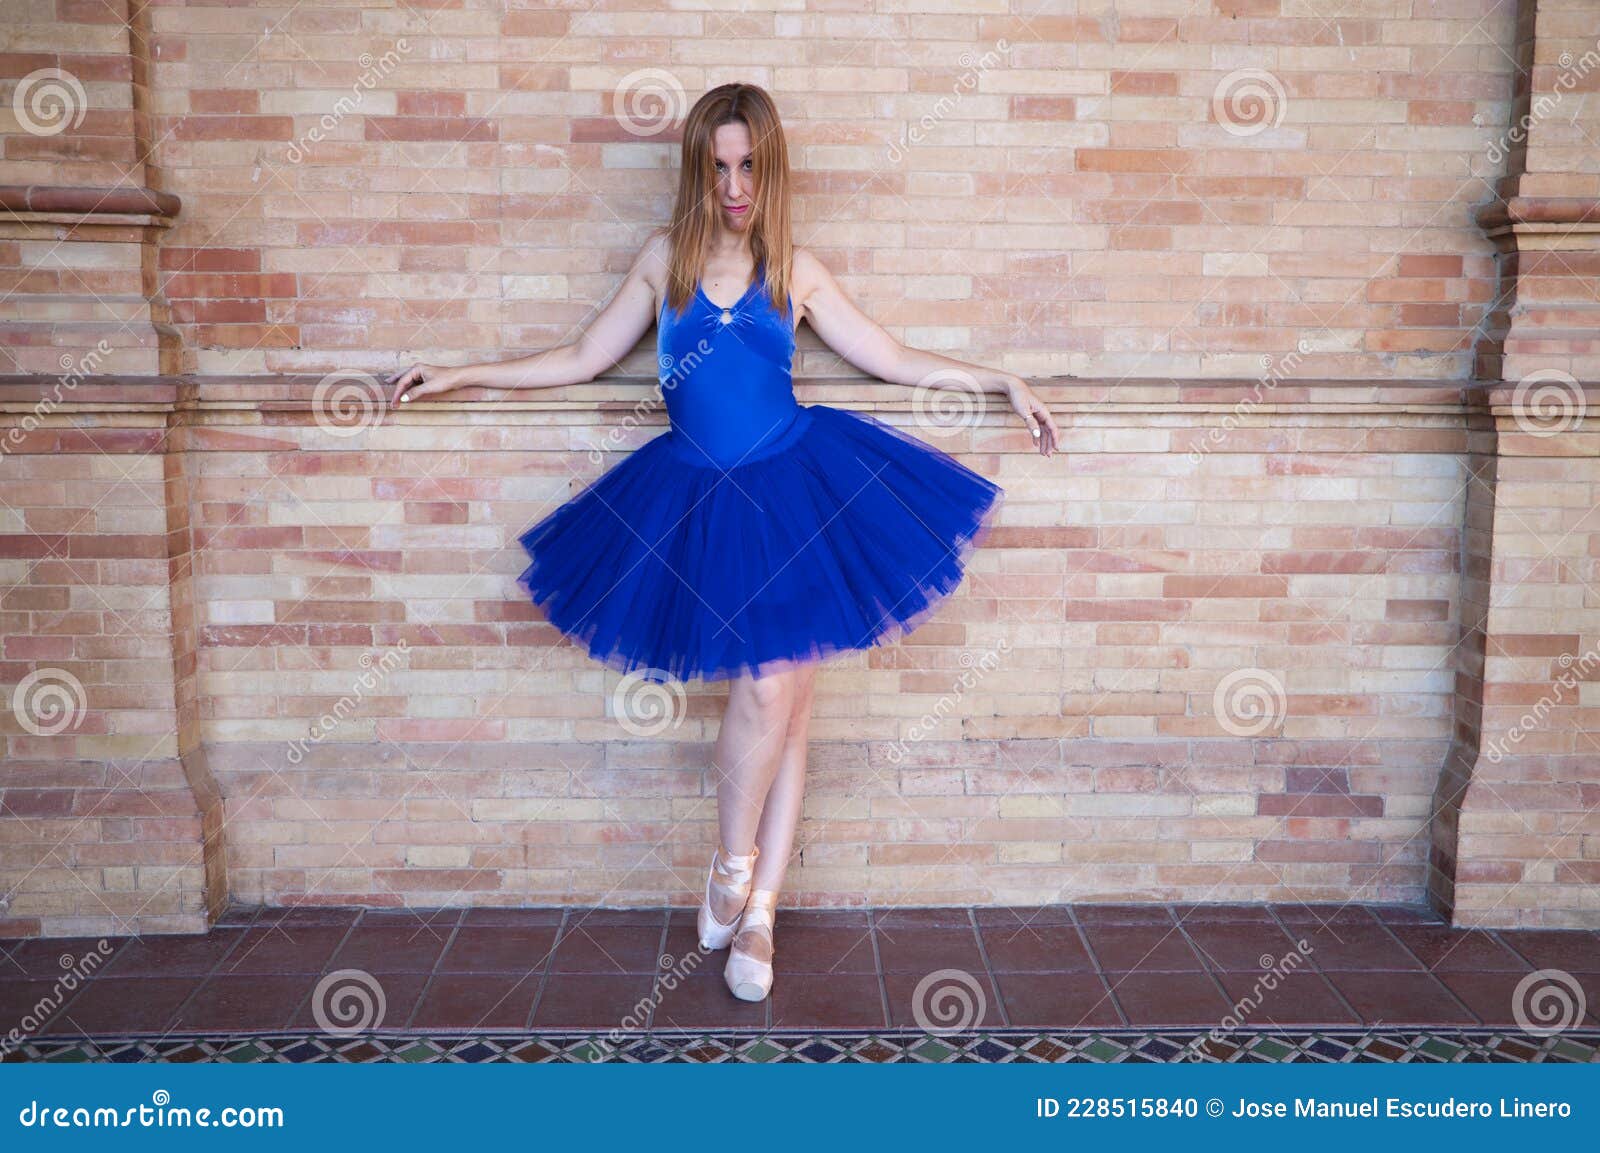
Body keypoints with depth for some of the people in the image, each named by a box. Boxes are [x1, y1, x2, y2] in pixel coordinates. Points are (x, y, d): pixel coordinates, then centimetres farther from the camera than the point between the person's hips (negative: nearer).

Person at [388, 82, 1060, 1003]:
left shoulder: (796, 271, 8)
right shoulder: (667, 259, 9)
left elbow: (893, 360, 12)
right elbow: (586, 359, 14)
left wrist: (1002, 381, 9)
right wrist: (462, 377, 15)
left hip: (798, 482, 1)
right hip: (703, 501, -1)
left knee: (787, 695, -2)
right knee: (768, 685, -16)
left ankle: (756, 909, 10)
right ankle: (736, 869, 8)